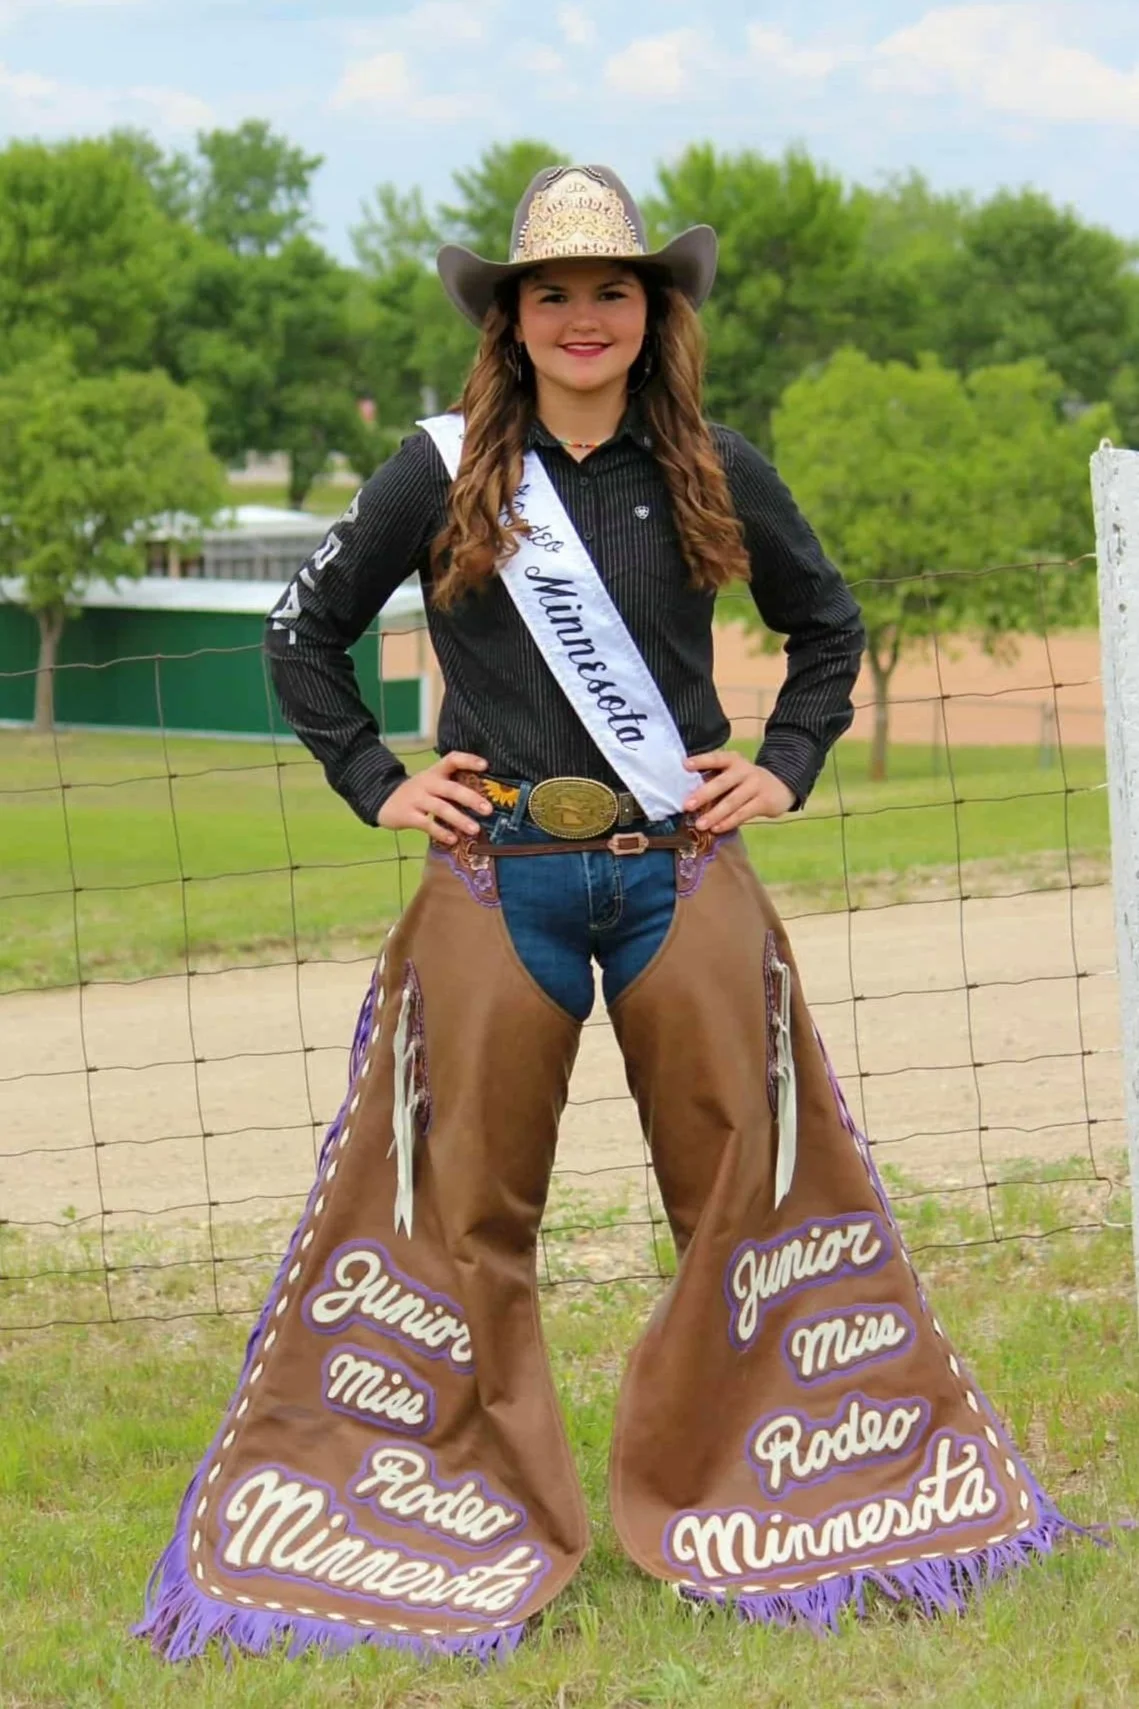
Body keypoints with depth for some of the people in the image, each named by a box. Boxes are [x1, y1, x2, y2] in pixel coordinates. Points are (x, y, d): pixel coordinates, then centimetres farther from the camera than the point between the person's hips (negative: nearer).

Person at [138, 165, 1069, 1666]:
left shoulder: (715, 473, 4)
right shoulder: (442, 473, 1)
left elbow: (827, 625, 20)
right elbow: (305, 636, 11)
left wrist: (785, 768, 8)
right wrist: (378, 786, 4)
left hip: (681, 872, 1)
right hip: (499, 881, -1)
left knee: (739, 1186, 4)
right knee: (468, 1206, 1)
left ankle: (729, 1501, 17)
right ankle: (478, 1528, 12)